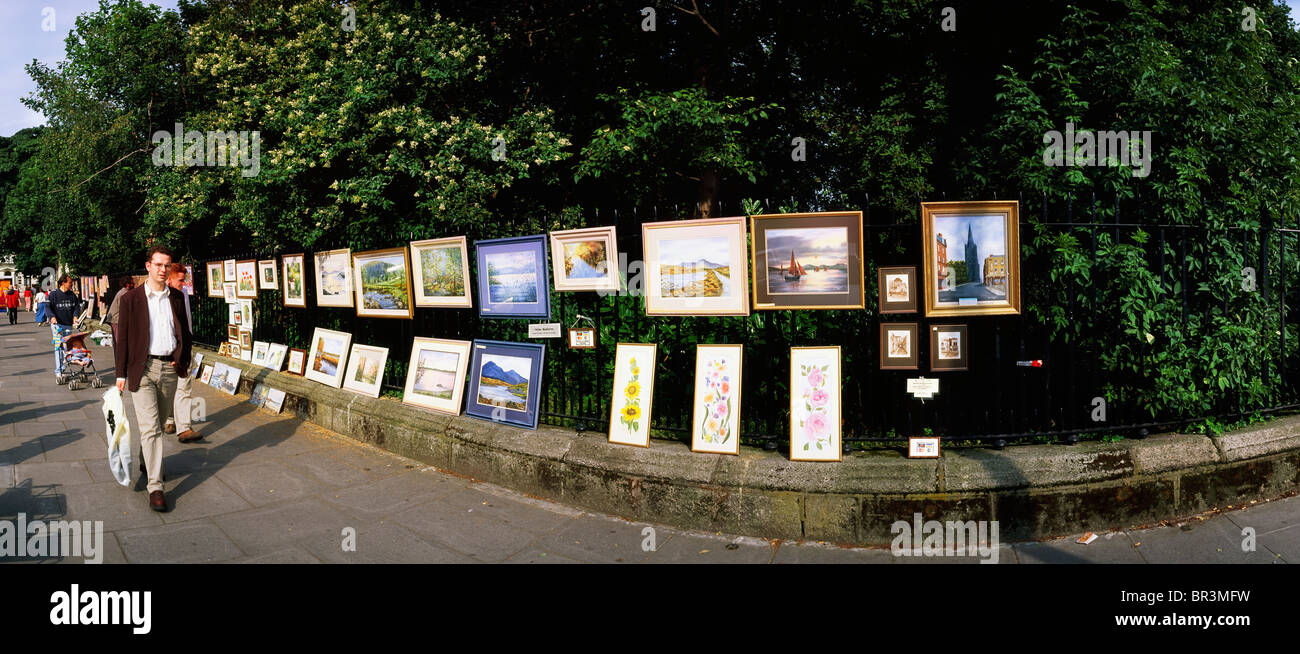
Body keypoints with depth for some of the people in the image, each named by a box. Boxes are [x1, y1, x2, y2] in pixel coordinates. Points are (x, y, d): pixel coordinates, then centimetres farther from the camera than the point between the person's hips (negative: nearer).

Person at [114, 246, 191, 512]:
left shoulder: (176, 298, 8)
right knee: (150, 427, -9)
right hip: (142, 369, -4)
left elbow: (185, 333, 17)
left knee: (158, 424, 16)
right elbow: (122, 338, -1)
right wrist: (121, 374, -2)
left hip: (170, 369, 4)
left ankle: (146, 461, 40)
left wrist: (183, 361, 3)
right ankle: (155, 486, -8)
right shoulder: (131, 298, -3)